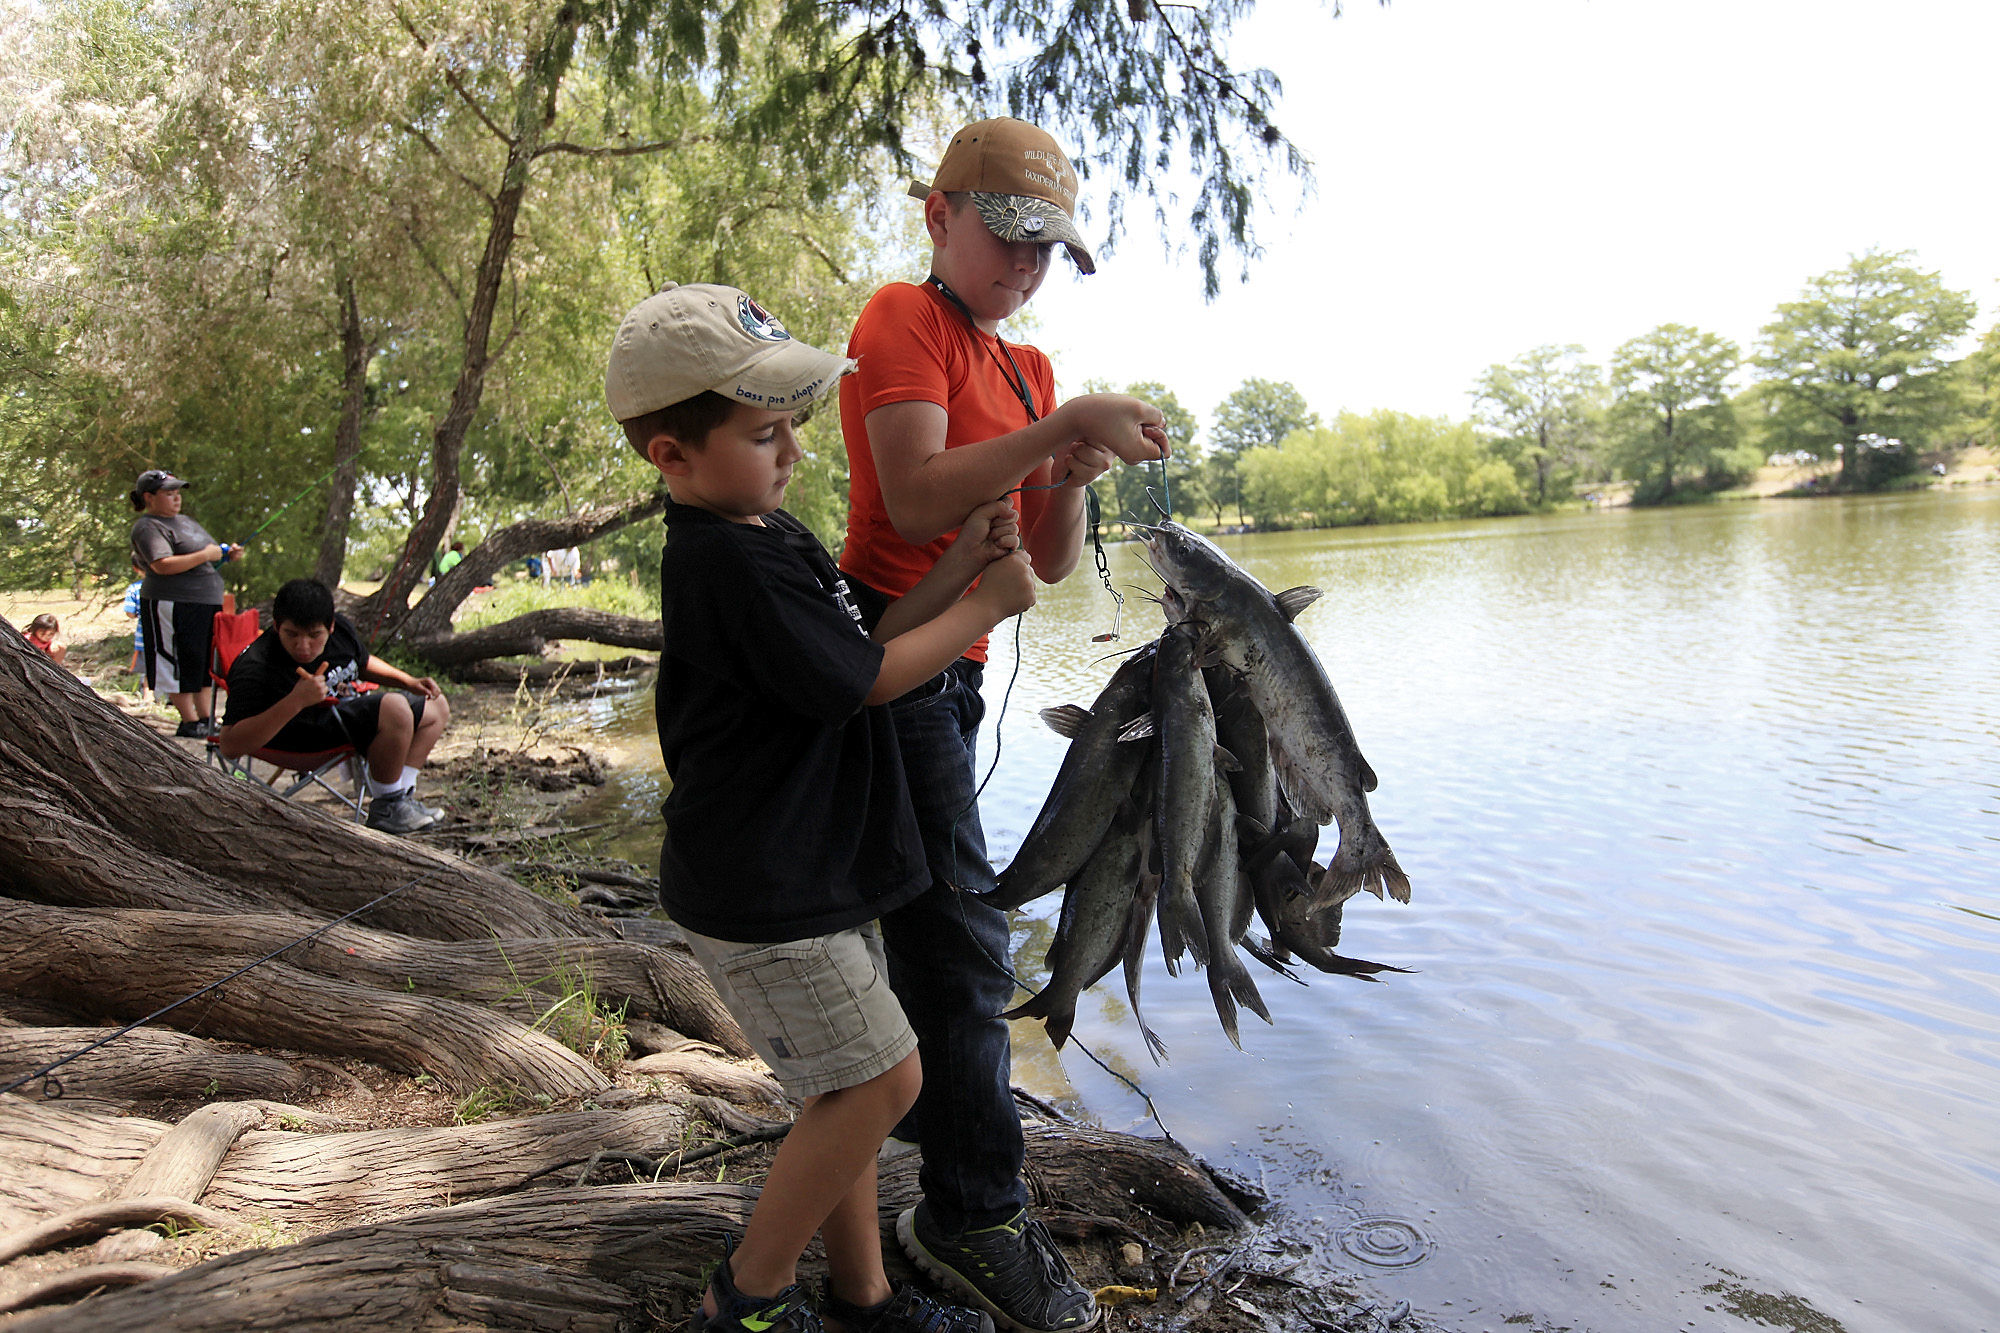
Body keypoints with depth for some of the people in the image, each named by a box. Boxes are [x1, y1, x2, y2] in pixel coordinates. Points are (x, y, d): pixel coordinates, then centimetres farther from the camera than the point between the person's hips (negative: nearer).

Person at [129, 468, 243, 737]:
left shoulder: (185, 521, 20)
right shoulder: (148, 527, -8)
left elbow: (211, 553, 31)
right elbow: (162, 565, -23)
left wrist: (228, 553, 9)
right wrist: (206, 555, -19)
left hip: (207, 603, 9)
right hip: (172, 606, -9)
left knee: (205, 663, 11)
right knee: (180, 664, -4)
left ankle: (206, 718, 17)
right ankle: (189, 722, 0)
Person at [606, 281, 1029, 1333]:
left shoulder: (772, 533, 10)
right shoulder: (726, 560, -21)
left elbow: (856, 650, 9)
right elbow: (862, 681, -19)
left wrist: (955, 568, -2)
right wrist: (987, 606, -9)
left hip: (811, 873, 10)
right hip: (758, 890, -10)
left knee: (843, 1089, 16)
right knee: (882, 1078, -3)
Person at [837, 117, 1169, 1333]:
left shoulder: (1027, 369, 16)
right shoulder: (901, 319, -6)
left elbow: (1051, 565, 10)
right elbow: (917, 499, -22)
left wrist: (1074, 480, -9)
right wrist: (1063, 424, -25)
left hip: (950, 670, 8)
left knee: (933, 919, 21)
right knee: (962, 938, -6)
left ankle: (924, 1096, 42)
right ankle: (975, 1214, 6)